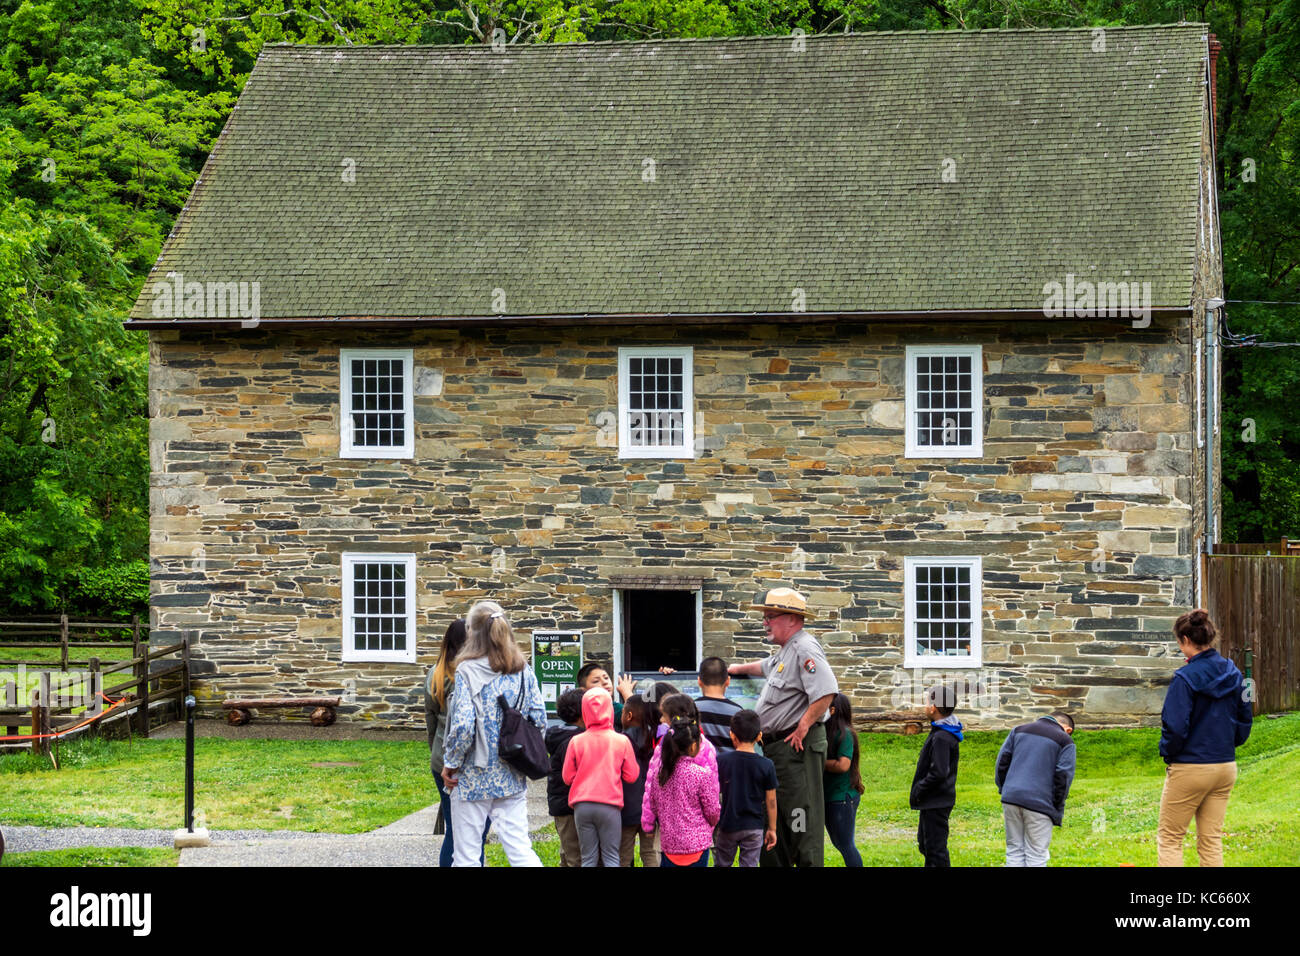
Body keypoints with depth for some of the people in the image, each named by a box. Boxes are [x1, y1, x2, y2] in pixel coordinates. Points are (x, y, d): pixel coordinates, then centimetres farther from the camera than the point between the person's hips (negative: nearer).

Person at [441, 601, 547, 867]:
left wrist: (450, 763, -5)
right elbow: (539, 720, 2)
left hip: (474, 776, -4)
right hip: (511, 777, 4)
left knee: (465, 855, 4)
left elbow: (462, 725, -18)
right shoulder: (523, 672, 3)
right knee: (520, 849, 4)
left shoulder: (466, 671, -11)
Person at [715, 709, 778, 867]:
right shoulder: (766, 765, -8)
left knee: (722, 864, 14)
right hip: (754, 827, 0)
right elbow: (771, 801, -2)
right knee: (750, 865, 4)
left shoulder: (721, 761, -8)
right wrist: (772, 829, 9)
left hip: (727, 825, 0)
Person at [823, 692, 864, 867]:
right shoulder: (827, 731, 10)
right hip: (828, 797, 9)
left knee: (845, 844, -5)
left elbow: (843, 765, -23)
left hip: (843, 797, -9)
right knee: (837, 842, 15)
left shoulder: (845, 734, -15)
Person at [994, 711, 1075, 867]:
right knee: (1036, 856, 1)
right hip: (1040, 804, -4)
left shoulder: (1019, 730, 17)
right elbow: (1063, 777, -4)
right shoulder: (1065, 741, 3)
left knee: (1014, 851, 11)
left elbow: (1003, 760, 12)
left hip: (1011, 798, 4)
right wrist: (1057, 812, 2)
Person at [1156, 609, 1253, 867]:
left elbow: (1175, 727, -18)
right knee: (1212, 841, 11)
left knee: (1169, 839, 3)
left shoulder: (1186, 678, -17)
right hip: (1226, 767, 6)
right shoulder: (1233, 674, 4)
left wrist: (1167, 752, -1)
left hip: (1190, 768, -6)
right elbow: (1244, 722, 12)